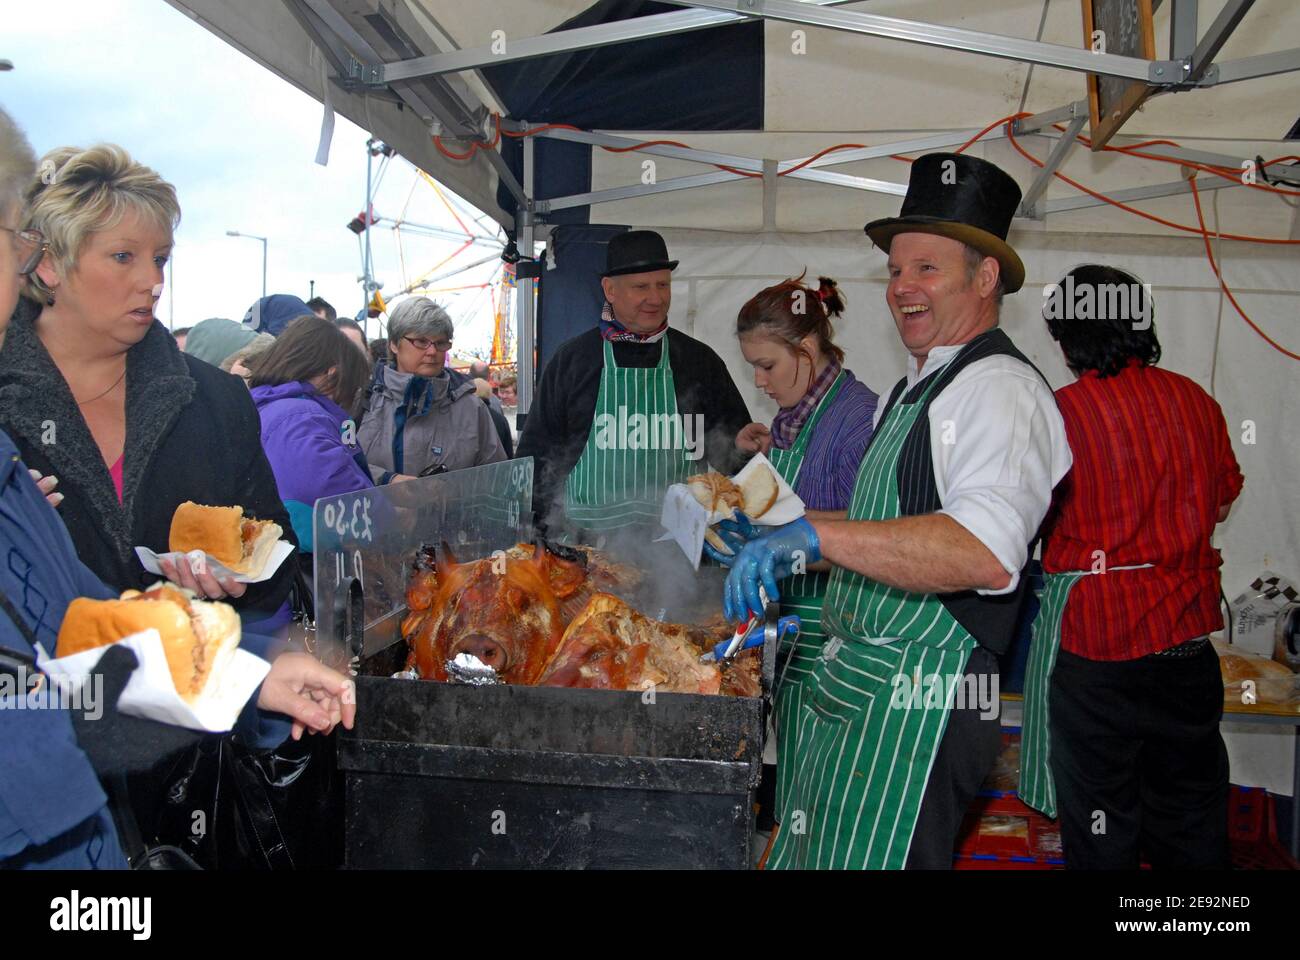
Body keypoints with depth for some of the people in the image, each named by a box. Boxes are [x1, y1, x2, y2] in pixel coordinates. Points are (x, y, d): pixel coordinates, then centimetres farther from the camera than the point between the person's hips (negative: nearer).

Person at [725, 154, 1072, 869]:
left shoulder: (1001, 389, -16)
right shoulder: (912, 389, 17)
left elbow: (985, 555, -33)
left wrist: (815, 535, -37)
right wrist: (771, 534, 20)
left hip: (917, 709, -10)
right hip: (847, 692, 10)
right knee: (812, 855, 19)